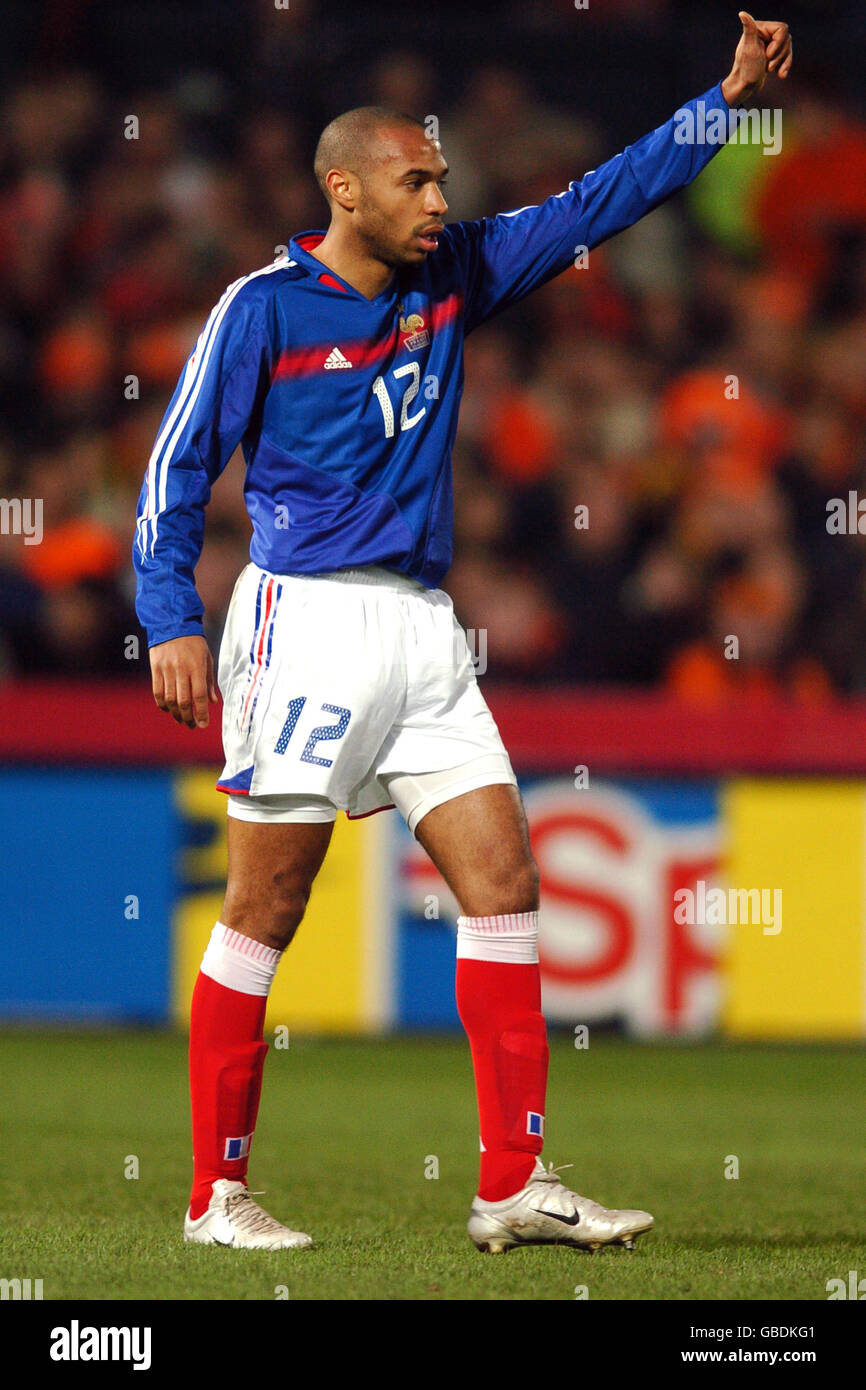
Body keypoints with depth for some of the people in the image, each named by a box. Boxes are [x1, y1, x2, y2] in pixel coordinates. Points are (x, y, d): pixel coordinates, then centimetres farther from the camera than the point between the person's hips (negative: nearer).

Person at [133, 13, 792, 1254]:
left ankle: (514, 1186, -1)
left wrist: (730, 96, 8)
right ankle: (219, 1194, 3)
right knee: (264, 914, -4)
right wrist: (172, 620, -13)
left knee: (504, 883, -2)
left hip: (422, 629, 6)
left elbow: (597, 205, 14)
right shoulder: (265, 308, -5)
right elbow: (179, 464, -4)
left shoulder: (455, 276, 11)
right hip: (309, 619, -6)